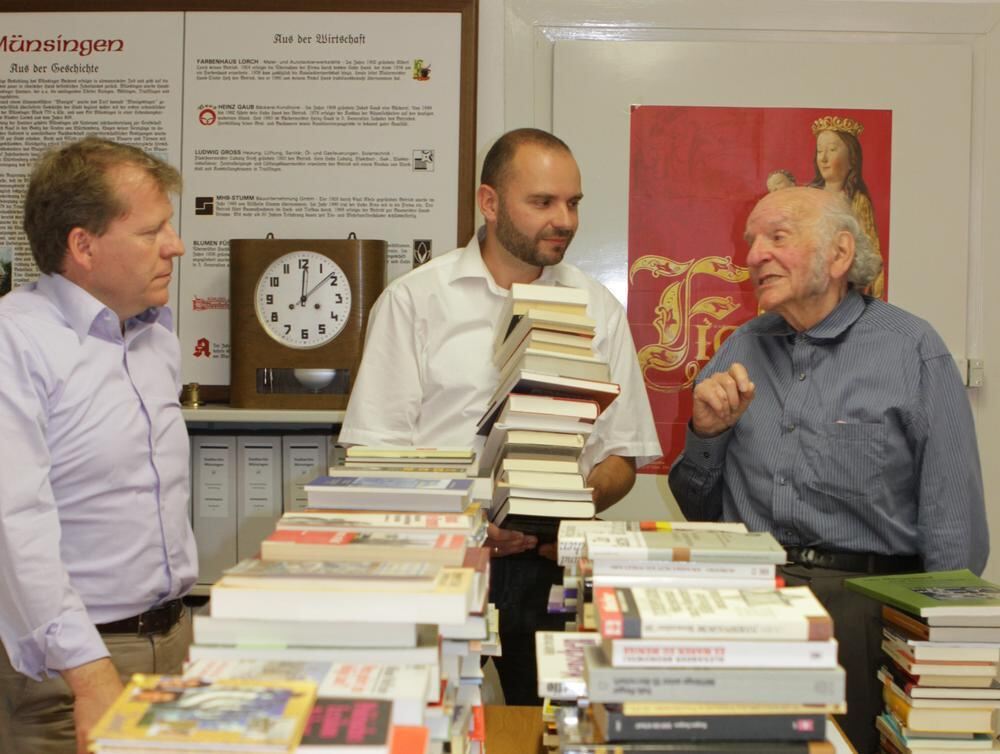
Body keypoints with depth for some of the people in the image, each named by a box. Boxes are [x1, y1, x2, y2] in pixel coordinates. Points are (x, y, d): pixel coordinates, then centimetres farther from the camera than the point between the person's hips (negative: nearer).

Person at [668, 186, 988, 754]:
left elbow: (954, 529, -3)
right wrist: (707, 433, 0)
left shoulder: (912, 351, 0)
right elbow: (700, 511, 17)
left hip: (862, 597, -3)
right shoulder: (742, 351, 13)